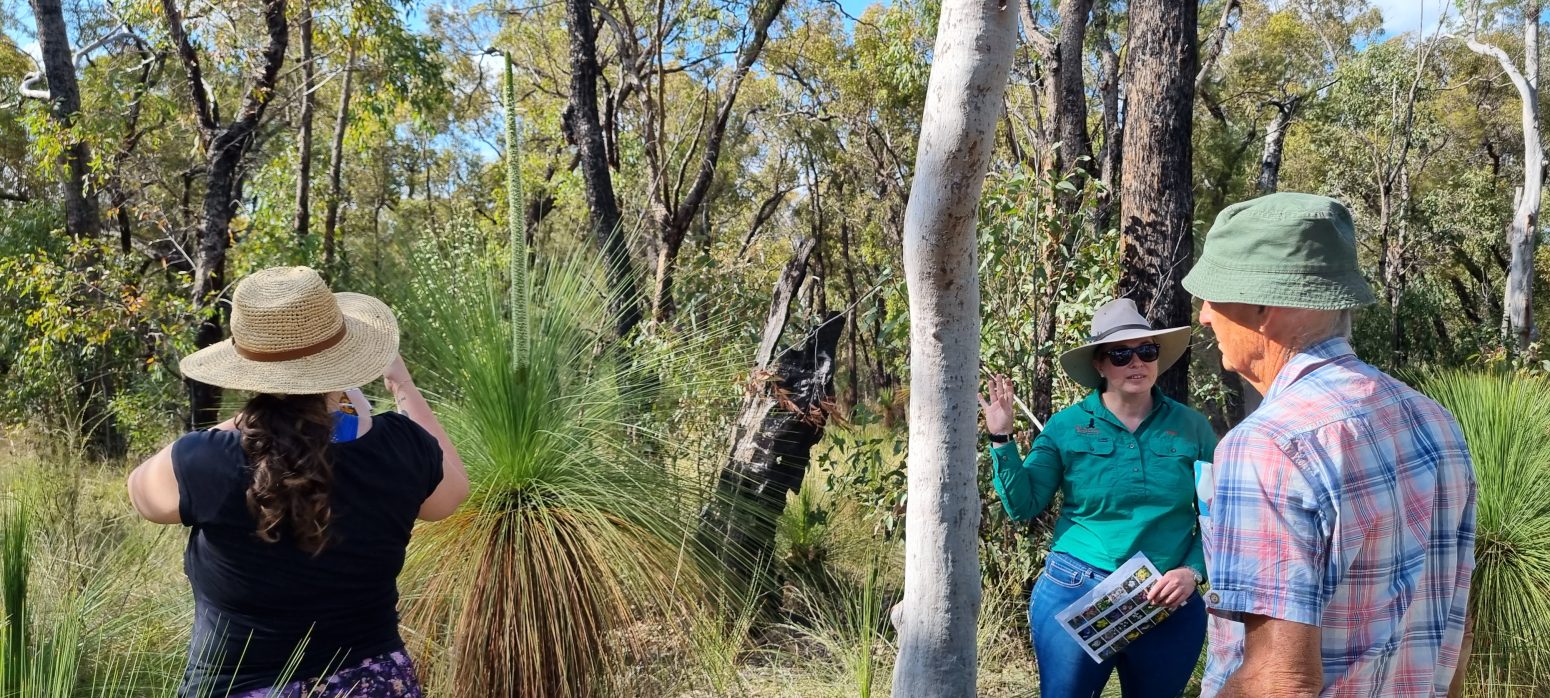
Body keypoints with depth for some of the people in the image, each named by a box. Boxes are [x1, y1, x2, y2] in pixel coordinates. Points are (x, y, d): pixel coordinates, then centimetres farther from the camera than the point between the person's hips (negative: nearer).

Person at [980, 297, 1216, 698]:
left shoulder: (1191, 427, 0)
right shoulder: (1066, 426, -3)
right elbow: (1024, 506, -5)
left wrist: (1193, 570, -11)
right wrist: (1002, 439, -14)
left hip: (1169, 604, 2)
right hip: (1073, 594, -1)